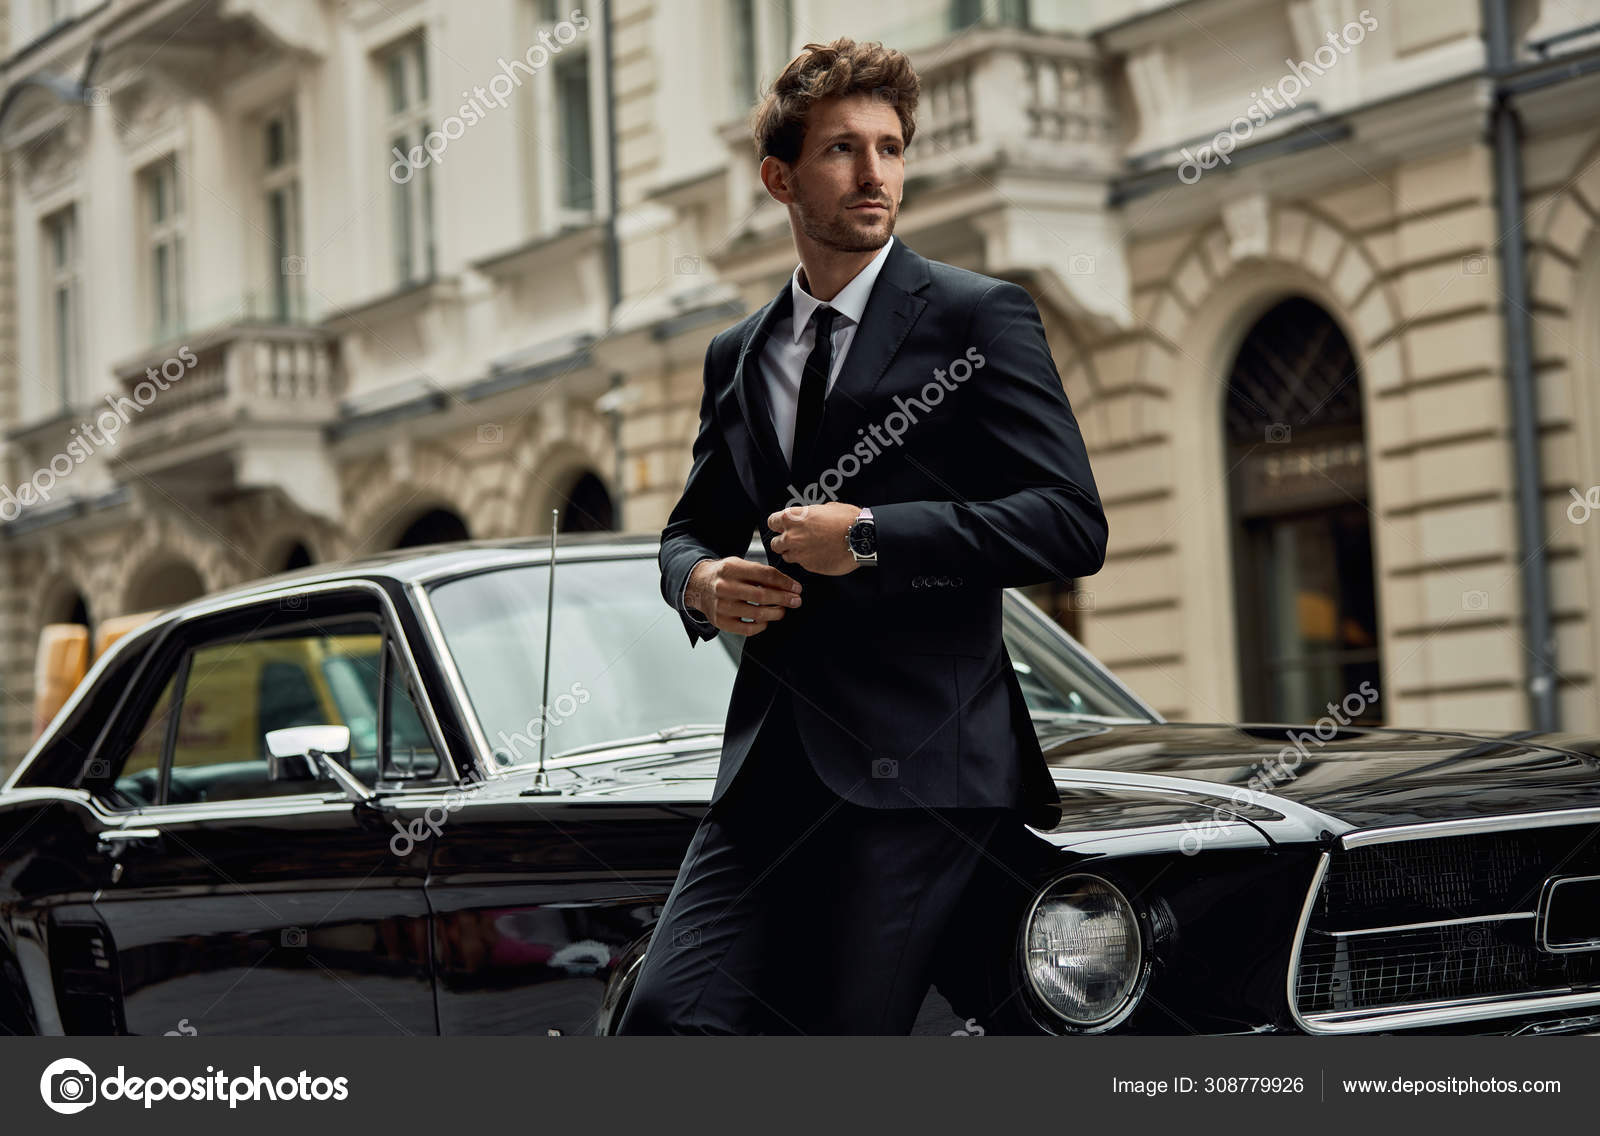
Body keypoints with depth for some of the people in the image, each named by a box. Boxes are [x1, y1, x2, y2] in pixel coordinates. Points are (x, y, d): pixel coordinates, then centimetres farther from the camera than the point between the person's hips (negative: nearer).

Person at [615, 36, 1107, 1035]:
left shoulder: (978, 316, 1)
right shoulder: (738, 358, 19)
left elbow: (1072, 525, -7)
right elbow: (693, 525, 30)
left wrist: (871, 537, -14)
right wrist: (701, 580, 5)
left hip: (919, 760, -5)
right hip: (771, 765, 5)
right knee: (669, 1015, -8)